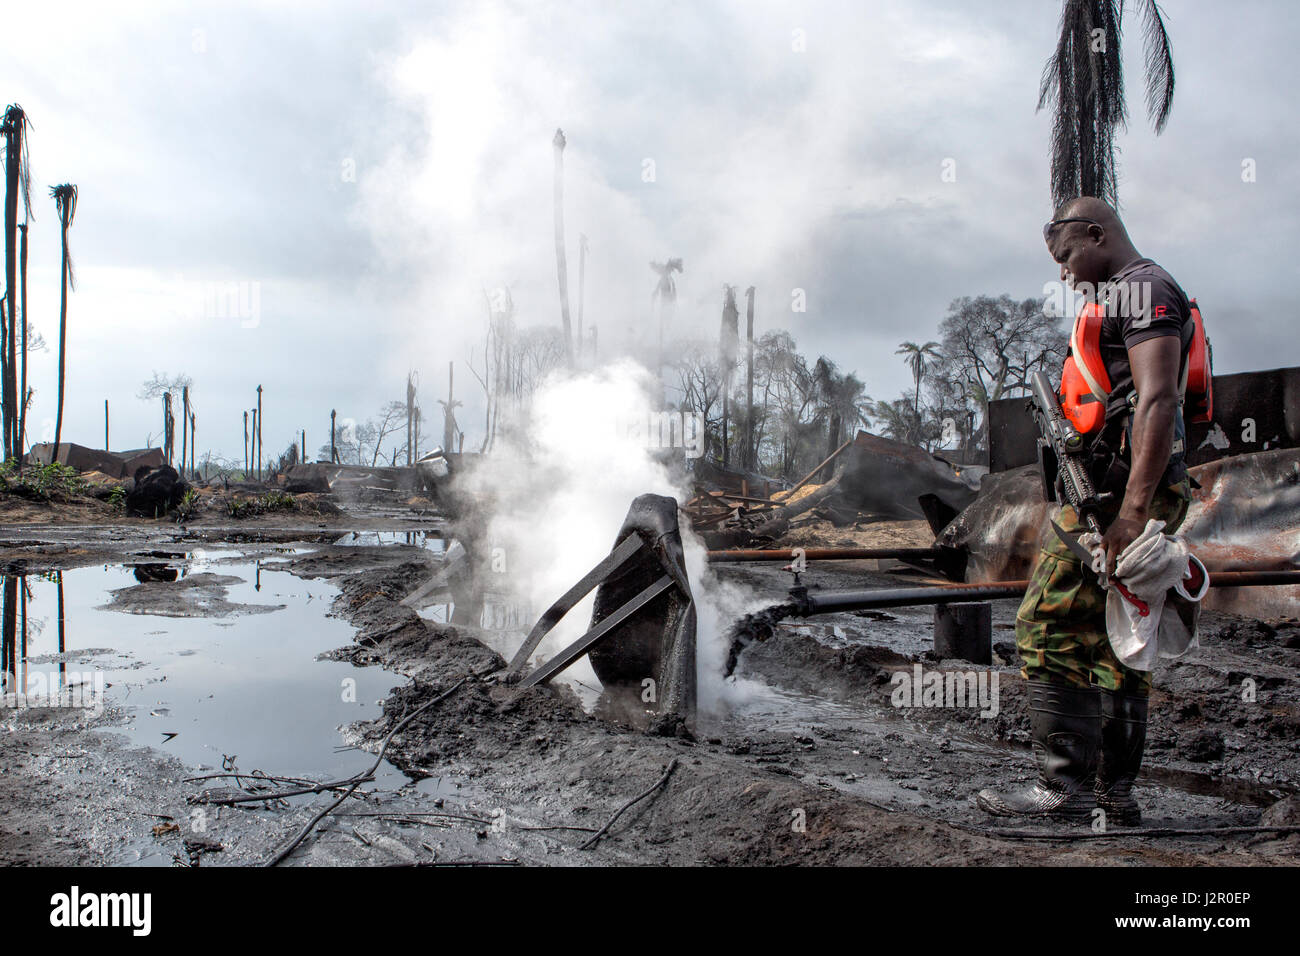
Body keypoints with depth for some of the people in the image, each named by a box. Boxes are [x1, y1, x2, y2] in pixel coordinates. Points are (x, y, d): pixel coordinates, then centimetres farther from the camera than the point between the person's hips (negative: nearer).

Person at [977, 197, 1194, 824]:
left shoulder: (1142, 289, -7)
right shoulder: (1125, 296, 25)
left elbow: (1158, 400, -20)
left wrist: (1131, 510, -27)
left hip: (1116, 488, -11)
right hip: (1124, 491, 11)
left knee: (1048, 630, -10)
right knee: (1113, 641, 11)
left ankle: (1065, 786, -5)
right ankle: (1113, 795, 17)